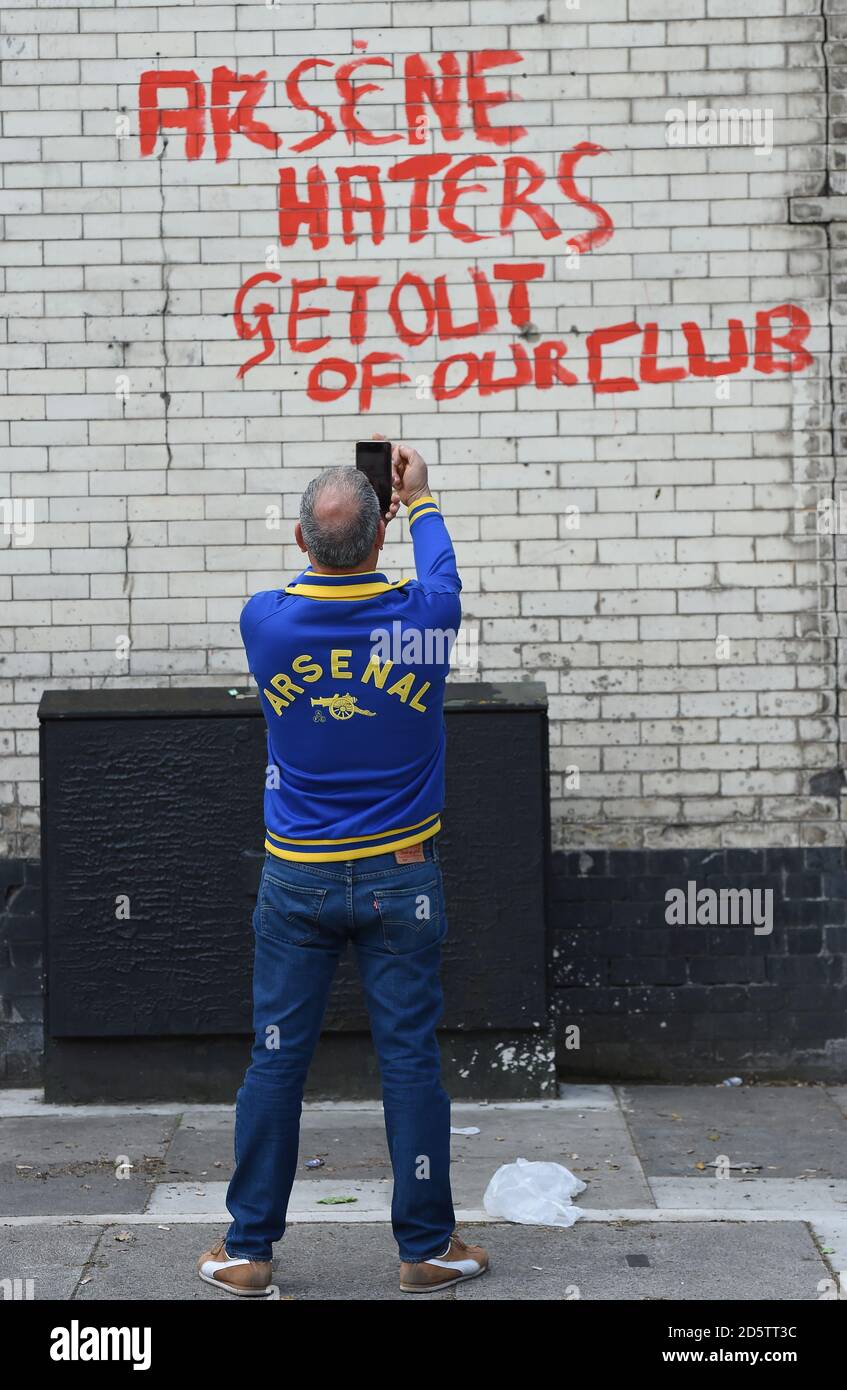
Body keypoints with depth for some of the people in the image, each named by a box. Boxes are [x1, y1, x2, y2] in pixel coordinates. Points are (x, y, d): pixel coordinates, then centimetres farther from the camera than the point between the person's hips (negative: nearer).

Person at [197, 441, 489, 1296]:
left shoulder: (267, 622, -8)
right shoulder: (421, 617, -10)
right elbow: (440, 567, 15)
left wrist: (330, 521, 30)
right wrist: (418, 498, 31)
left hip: (298, 880, 1)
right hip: (401, 880, -1)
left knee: (276, 1059, 7)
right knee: (410, 1059, 5)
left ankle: (248, 1250, 15)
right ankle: (427, 1249, 14)